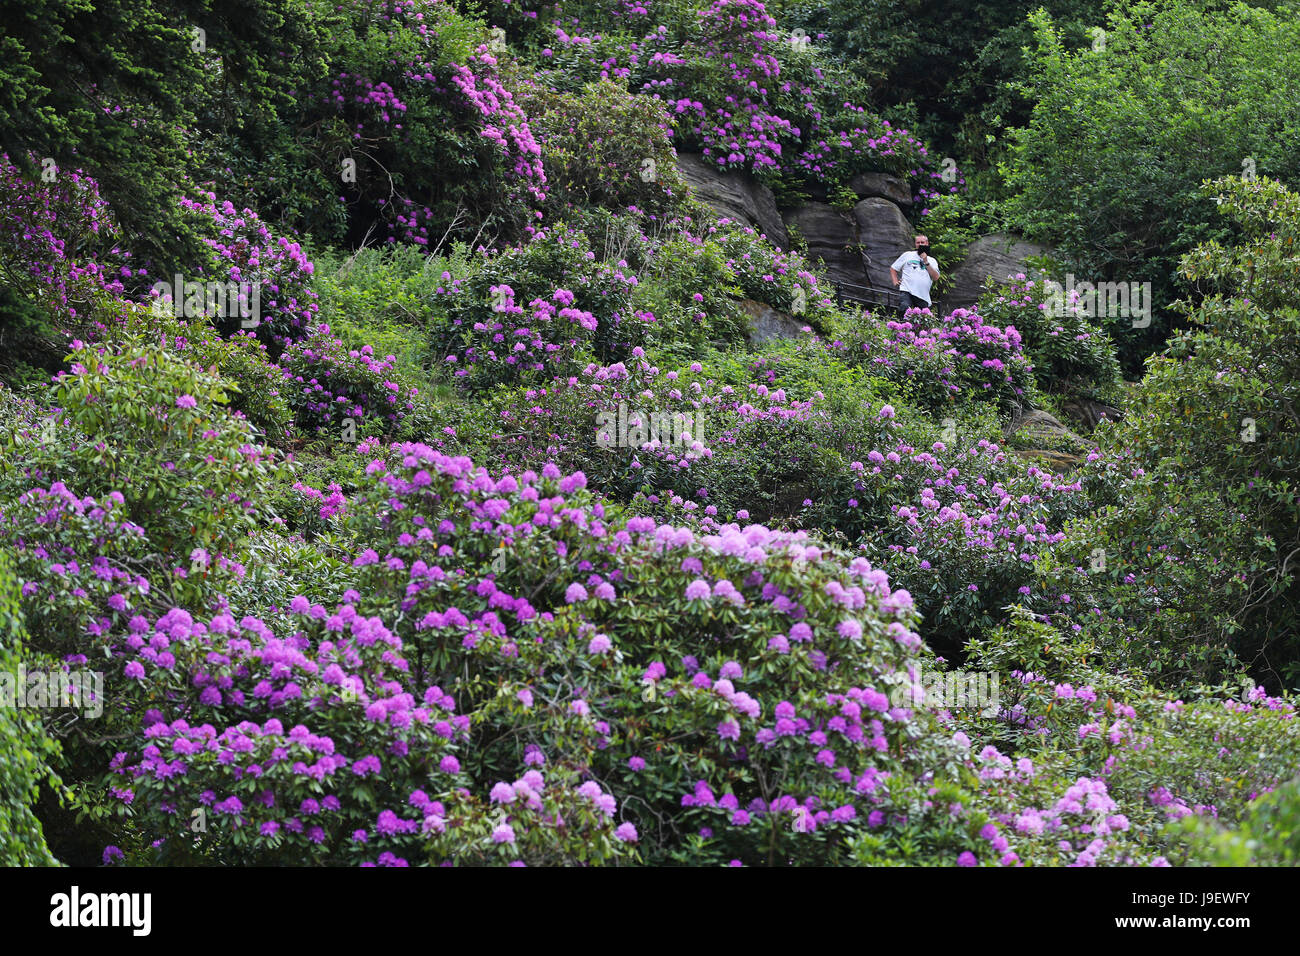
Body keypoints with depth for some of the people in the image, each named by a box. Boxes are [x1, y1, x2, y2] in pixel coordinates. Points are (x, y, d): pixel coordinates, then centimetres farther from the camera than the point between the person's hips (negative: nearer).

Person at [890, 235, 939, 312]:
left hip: (923, 296, 2)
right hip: (906, 291, -2)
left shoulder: (932, 261, 19)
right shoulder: (907, 255, 18)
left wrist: (926, 262, -1)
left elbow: (936, 277, 3)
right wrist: (895, 282, 4)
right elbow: (893, 269, 21)